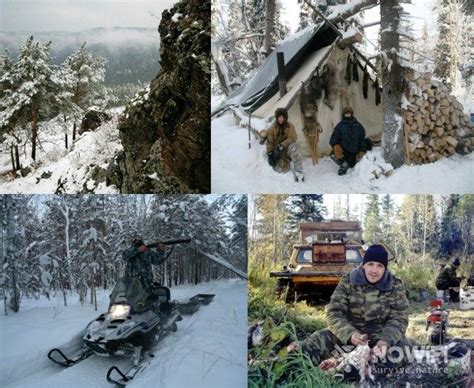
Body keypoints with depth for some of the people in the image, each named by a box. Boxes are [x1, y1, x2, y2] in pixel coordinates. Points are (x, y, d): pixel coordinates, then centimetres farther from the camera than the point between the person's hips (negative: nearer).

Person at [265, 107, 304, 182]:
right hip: (277, 150, 1)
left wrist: (282, 146, -27)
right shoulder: (272, 128, 0)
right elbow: (269, 142, 1)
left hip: (287, 149, -1)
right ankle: (289, 162, 17)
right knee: (281, 169, -22)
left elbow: (292, 138, -14)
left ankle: (298, 171, -34)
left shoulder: (290, 126, -2)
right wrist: (270, 154, -10)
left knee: (293, 147, -39)